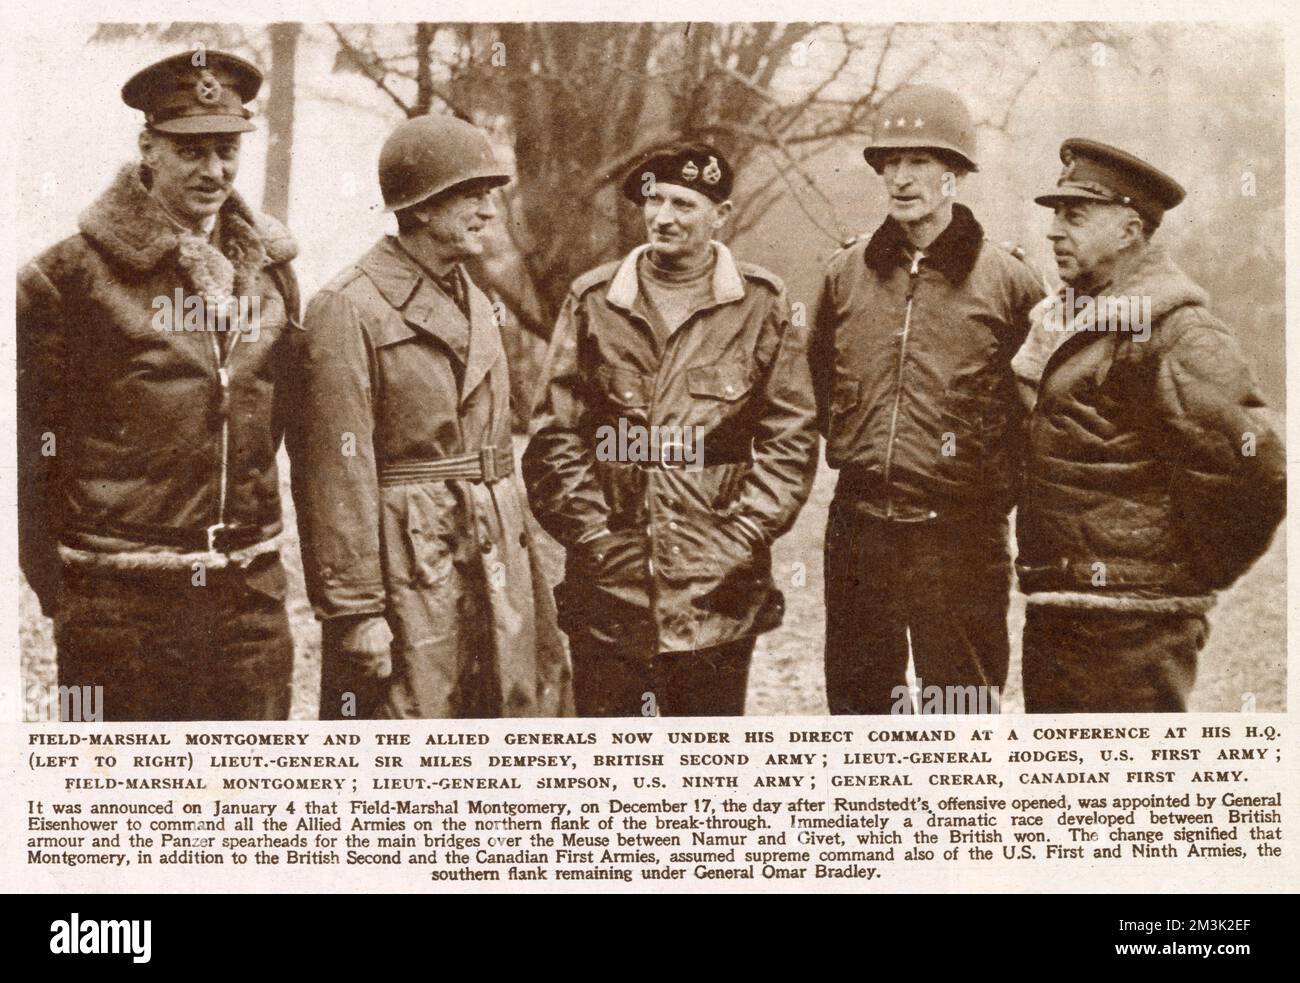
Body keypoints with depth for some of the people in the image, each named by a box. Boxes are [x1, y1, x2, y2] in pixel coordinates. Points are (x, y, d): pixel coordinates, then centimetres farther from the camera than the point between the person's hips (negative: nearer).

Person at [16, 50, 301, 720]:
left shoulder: (270, 270, 9)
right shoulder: (71, 273, -6)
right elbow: (27, 448, -4)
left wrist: (248, 536, 15)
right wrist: (57, 592, -4)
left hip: (250, 596, 4)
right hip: (119, 604, -4)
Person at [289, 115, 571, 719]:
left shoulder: (476, 305, 14)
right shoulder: (350, 308, -11)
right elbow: (337, 471, -15)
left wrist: (523, 575, 15)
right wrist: (355, 609, -17)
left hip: (493, 571, 8)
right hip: (408, 573, -8)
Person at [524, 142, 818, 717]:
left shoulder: (761, 305, 3)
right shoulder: (592, 301, 5)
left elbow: (790, 439, 2)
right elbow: (554, 436, 4)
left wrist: (743, 536, -6)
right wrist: (592, 534, -4)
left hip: (718, 584, 0)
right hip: (610, 581, 1)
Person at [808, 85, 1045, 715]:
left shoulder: (1006, 281, -4)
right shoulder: (846, 273, 7)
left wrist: (996, 491, 1)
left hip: (959, 538, -4)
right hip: (857, 528, 4)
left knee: (963, 711, 3)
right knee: (856, 702, 15)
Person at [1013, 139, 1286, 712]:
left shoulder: (1174, 332, -16)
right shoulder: (1075, 316, 14)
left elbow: (1255, 468, -23)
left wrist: (1195, 573, -10)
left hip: (1130, 624, -9)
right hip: (1055, 615, 9)